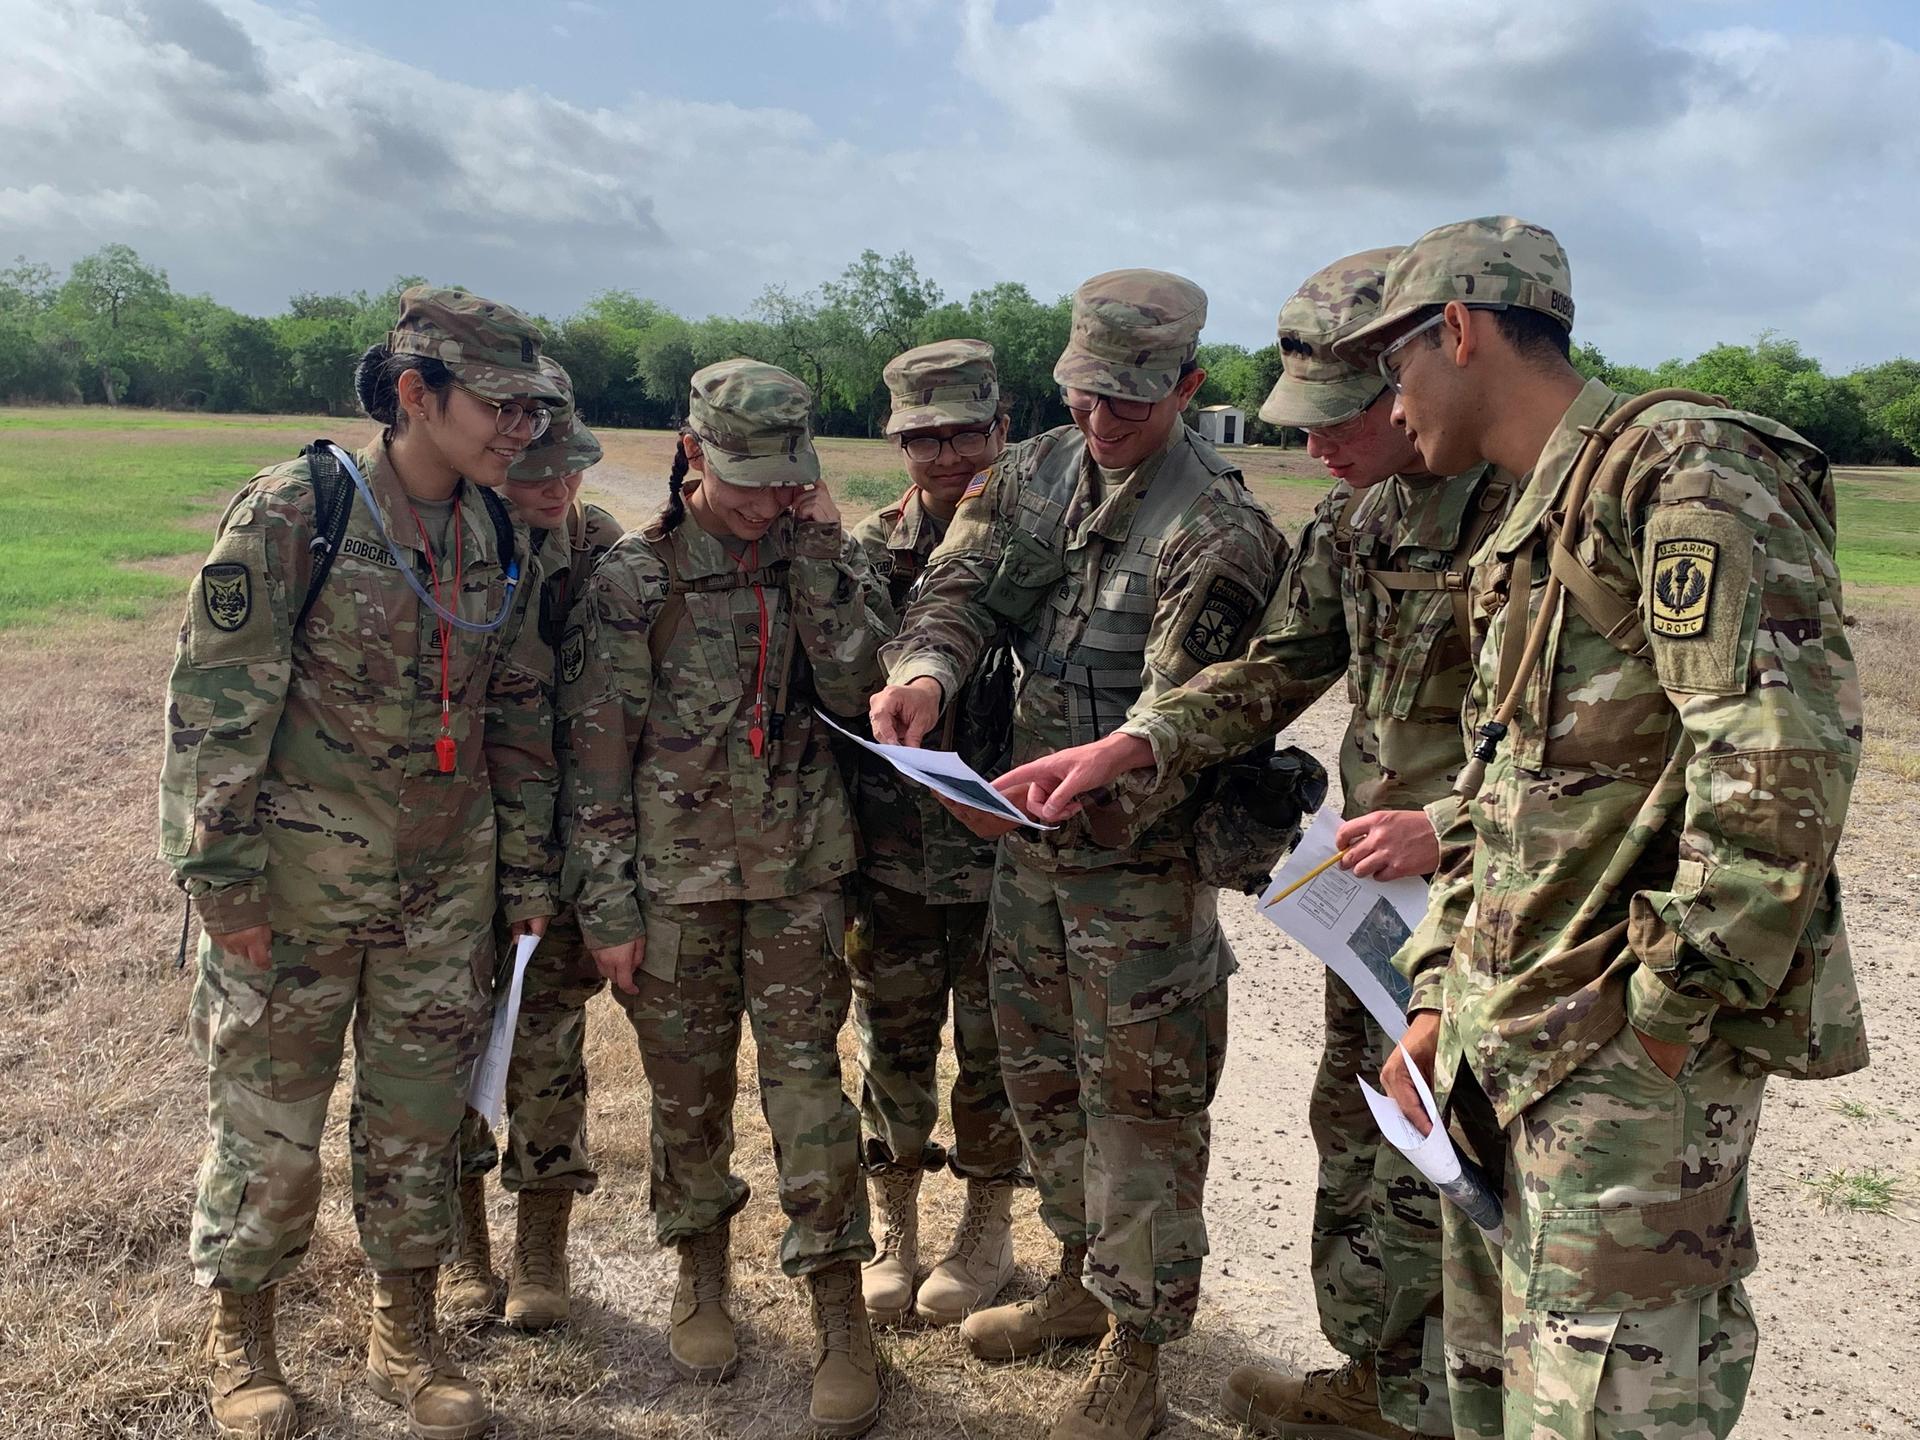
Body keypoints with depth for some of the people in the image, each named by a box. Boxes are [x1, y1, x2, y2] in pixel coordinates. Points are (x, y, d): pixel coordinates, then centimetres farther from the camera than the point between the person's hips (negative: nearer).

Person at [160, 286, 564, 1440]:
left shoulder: (501, 537, 3)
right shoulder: (294, 512, -14)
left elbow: (519, 712, 10)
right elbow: (214, 700, -13)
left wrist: (527, 872, 9)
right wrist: (222, 879, -13)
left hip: (448, 879, 5)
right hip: (299, 878, -4)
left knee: (422, 1115, 13)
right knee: (269, 1113, 9)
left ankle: (407, 1335, 32)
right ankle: (241, 1335, 32)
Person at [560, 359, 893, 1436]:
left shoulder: (823, 559, 4)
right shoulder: (635, 577, -4)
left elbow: (854, 687, -10)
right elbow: (595, 751, -4)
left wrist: (821, 552, -13)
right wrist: (608, 906, -5)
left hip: (799, 868, 1)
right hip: (675, 872, 0)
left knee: (806, 1076, -1)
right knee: (688, 1086, 11)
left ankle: (841, 1315, 11)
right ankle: (703, 1276, 34)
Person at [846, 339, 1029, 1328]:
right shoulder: (867, 551, 2)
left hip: (1006, 856, -2)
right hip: (893, 856, 2)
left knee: (995, 1054, 12)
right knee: (893, 1048, 14)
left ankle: (987, 1225, 34)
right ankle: (892, 1223, 34)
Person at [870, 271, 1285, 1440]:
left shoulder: (1216, 532, -17)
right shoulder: (1035, 475, 5)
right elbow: (962, 583, -5)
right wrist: (924, 669, -27)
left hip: (1144, 857, -7)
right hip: (1031, 835, 7)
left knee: (1140, 1102, 3)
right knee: (1040, 1074, 19)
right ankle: (1084, 1280, 41)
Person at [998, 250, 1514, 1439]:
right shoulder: (1359, 517, 7)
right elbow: (1273, 673, 10)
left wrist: (1451, 827, -29)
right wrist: (1124, 748, -2)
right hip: (1374, 885, 8)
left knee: (1423, 1172, 1)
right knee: (1352, 1133, 18)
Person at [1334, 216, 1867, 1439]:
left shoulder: (1682, 465, -11)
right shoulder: (1524, 536, 19)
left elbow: (1784, 754, -22)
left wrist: (1671, 1005, -18)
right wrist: (1441, 1000, 14)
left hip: (1631, 1055, -9)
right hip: (1504, 1049, 9)